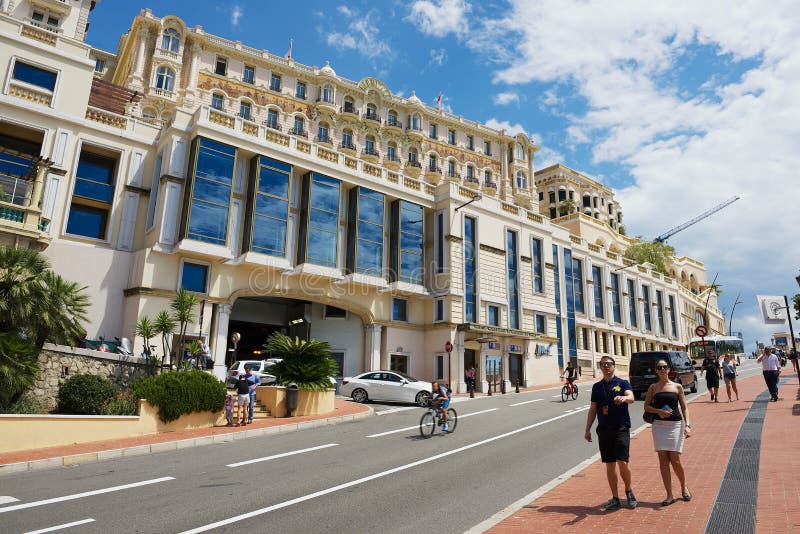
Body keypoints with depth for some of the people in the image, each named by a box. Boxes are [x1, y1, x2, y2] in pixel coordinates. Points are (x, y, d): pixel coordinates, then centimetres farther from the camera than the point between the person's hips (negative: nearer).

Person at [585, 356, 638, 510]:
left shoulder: (622, 383, 0)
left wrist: (624, 398, -43)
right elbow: (593, 409, 15)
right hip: (604, 430, 4)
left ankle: (629, 491, 17)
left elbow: (631, 398, -19)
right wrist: (587, 429, 13)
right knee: (610, 465, 7)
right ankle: (615, 498, 18)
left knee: (622, 463, -10)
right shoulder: (597, 386, 12)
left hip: (621, 429, -4)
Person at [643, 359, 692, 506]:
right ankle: (669, 495, 10)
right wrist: (659, 411, -11)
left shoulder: (677, 387, 5)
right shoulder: (653, 387, 6)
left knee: (675, 460, -3)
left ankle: (684, 488, 26)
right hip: (659, 426, 1)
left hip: (675, 425, -1)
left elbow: (684, 408, 6)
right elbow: (646, 406, 7)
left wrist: (687, 424, -6)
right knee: (663, 460, 0)